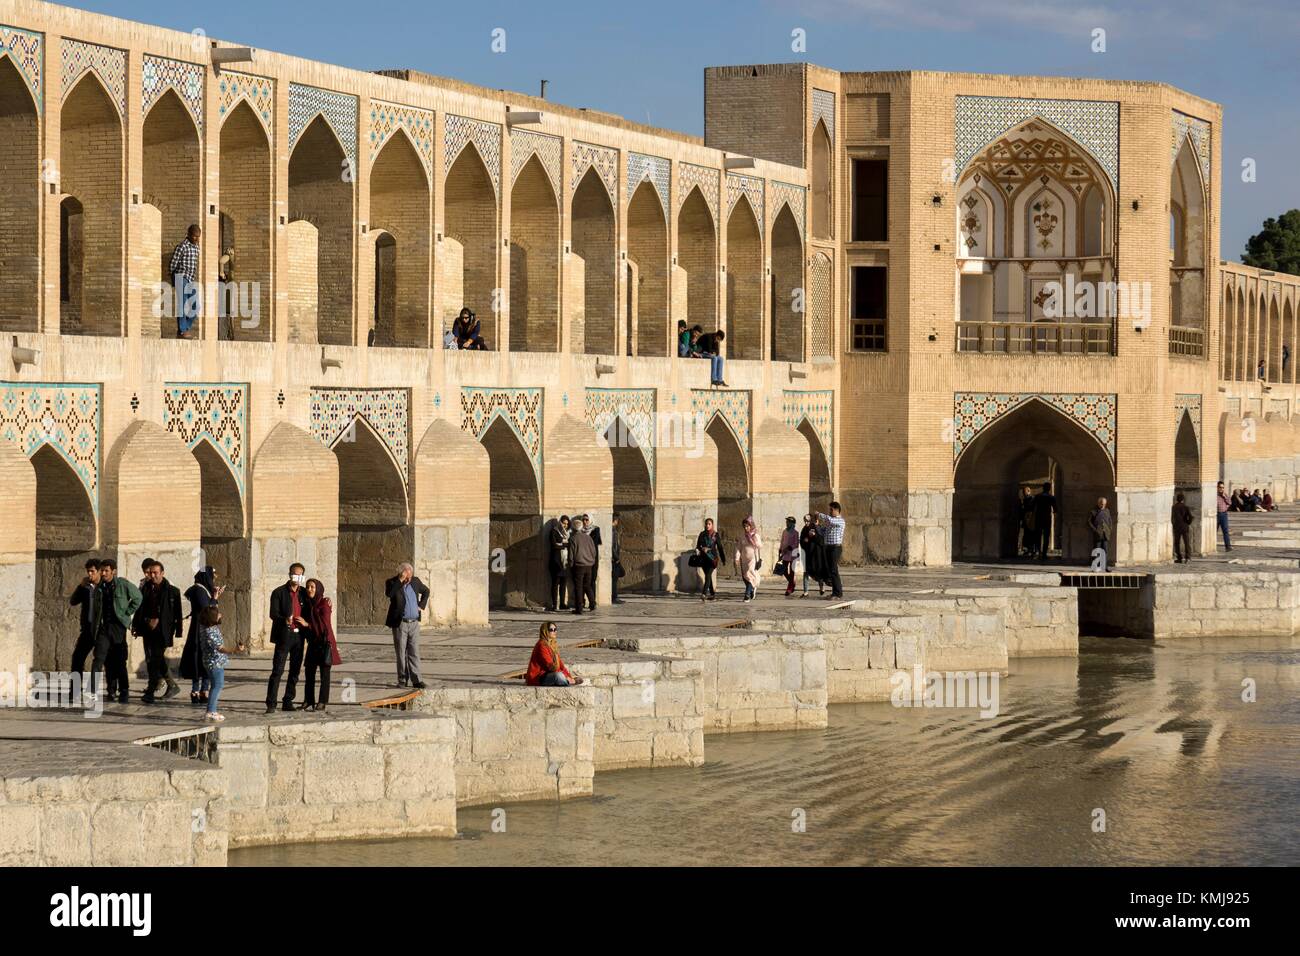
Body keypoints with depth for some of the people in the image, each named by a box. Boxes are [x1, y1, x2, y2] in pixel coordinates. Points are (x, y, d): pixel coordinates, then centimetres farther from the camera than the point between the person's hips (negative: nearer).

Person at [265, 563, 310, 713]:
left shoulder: (304, 593, 11)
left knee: (295, 671, 9)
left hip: (298, 635, 5)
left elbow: (311, 613, 17)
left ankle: (288, 702, 17)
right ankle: (271, 704, -11)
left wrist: (306, 623, -5)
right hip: (284, 635, -5)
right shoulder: (279, 592, -2)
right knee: (277, 670, -10)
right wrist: (285, 620, -29)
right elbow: (273, 614, -9)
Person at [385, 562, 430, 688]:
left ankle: (416, 680, 0)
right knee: (401, 653, 1)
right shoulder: (392, 583, -6)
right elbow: (389, 593, -28)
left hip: (414, 623, 3)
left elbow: (426, 591, 27)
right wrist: (400, 580, -26)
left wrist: (422, 605, 13)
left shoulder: (415, 581, 8)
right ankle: (402, 680, 7)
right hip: (400, 623, -3)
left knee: (414, 653, 1)